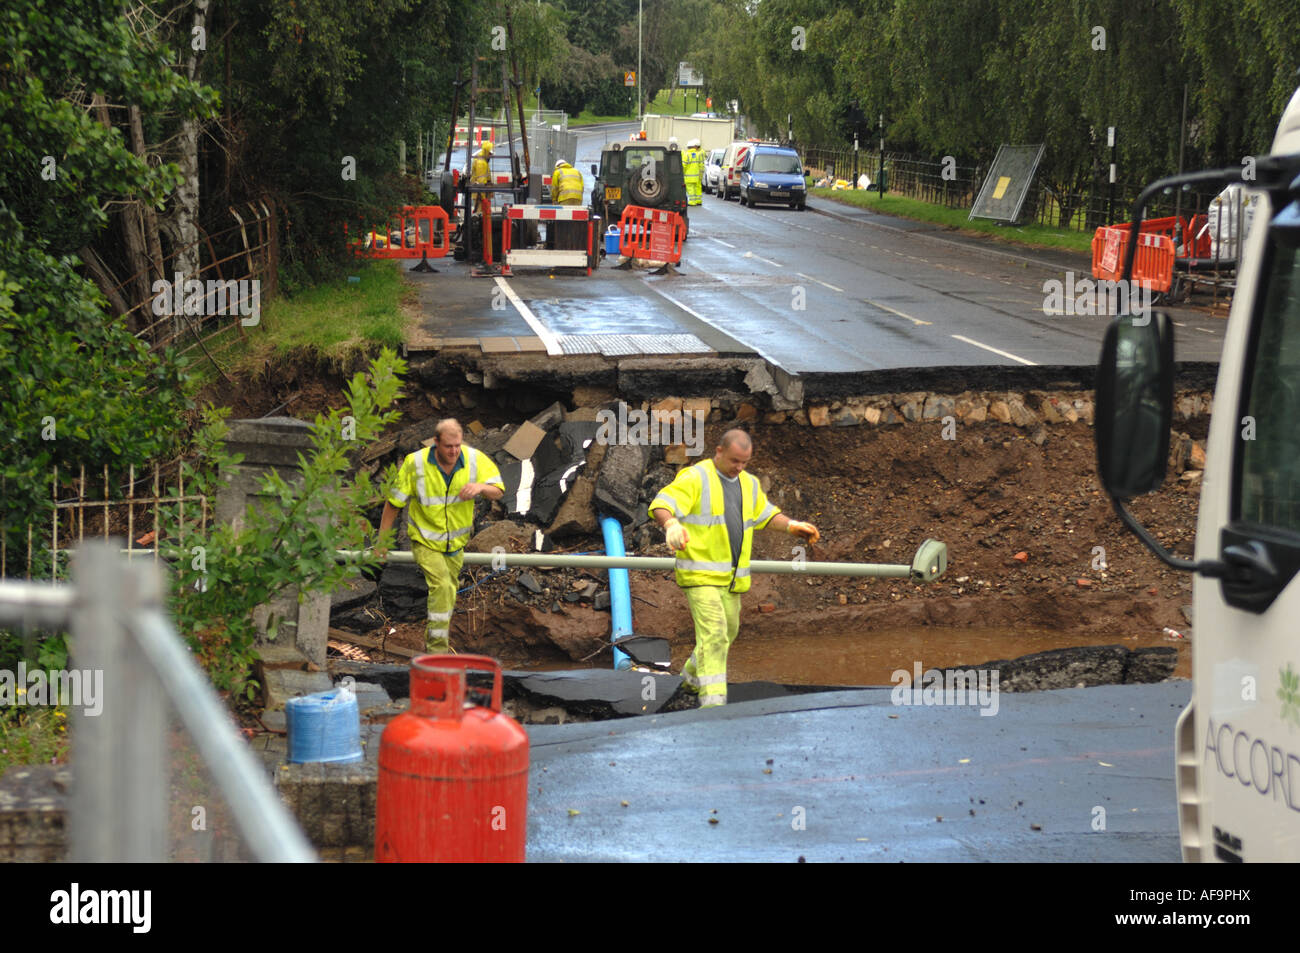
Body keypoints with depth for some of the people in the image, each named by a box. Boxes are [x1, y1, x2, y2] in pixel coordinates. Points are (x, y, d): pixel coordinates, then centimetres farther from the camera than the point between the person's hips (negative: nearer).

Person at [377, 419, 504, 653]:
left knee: (447, 595, 19)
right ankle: (437, 648, -16)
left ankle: (432, 640, 44)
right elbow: (394, 501, -10)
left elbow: (498, 491, -14)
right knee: (442, 586, -23)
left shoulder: (475, 460, -15)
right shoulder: (416, 464, -21)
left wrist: (481, 487, -39)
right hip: (425, 541, -4)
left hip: (455, 542, 4)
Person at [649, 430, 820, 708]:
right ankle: (712, 700, -21)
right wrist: (672, 525, -44)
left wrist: (792, 526, 9)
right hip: (700, 574, -8)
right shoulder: (695, 478, -11)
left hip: (732, 577, 8)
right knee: (713, 633, -18)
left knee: (727, 631, 21)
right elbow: (662, 505, -23)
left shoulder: (748, 484, 12)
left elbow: (765, 515, 26)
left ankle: (693, 676, 45)